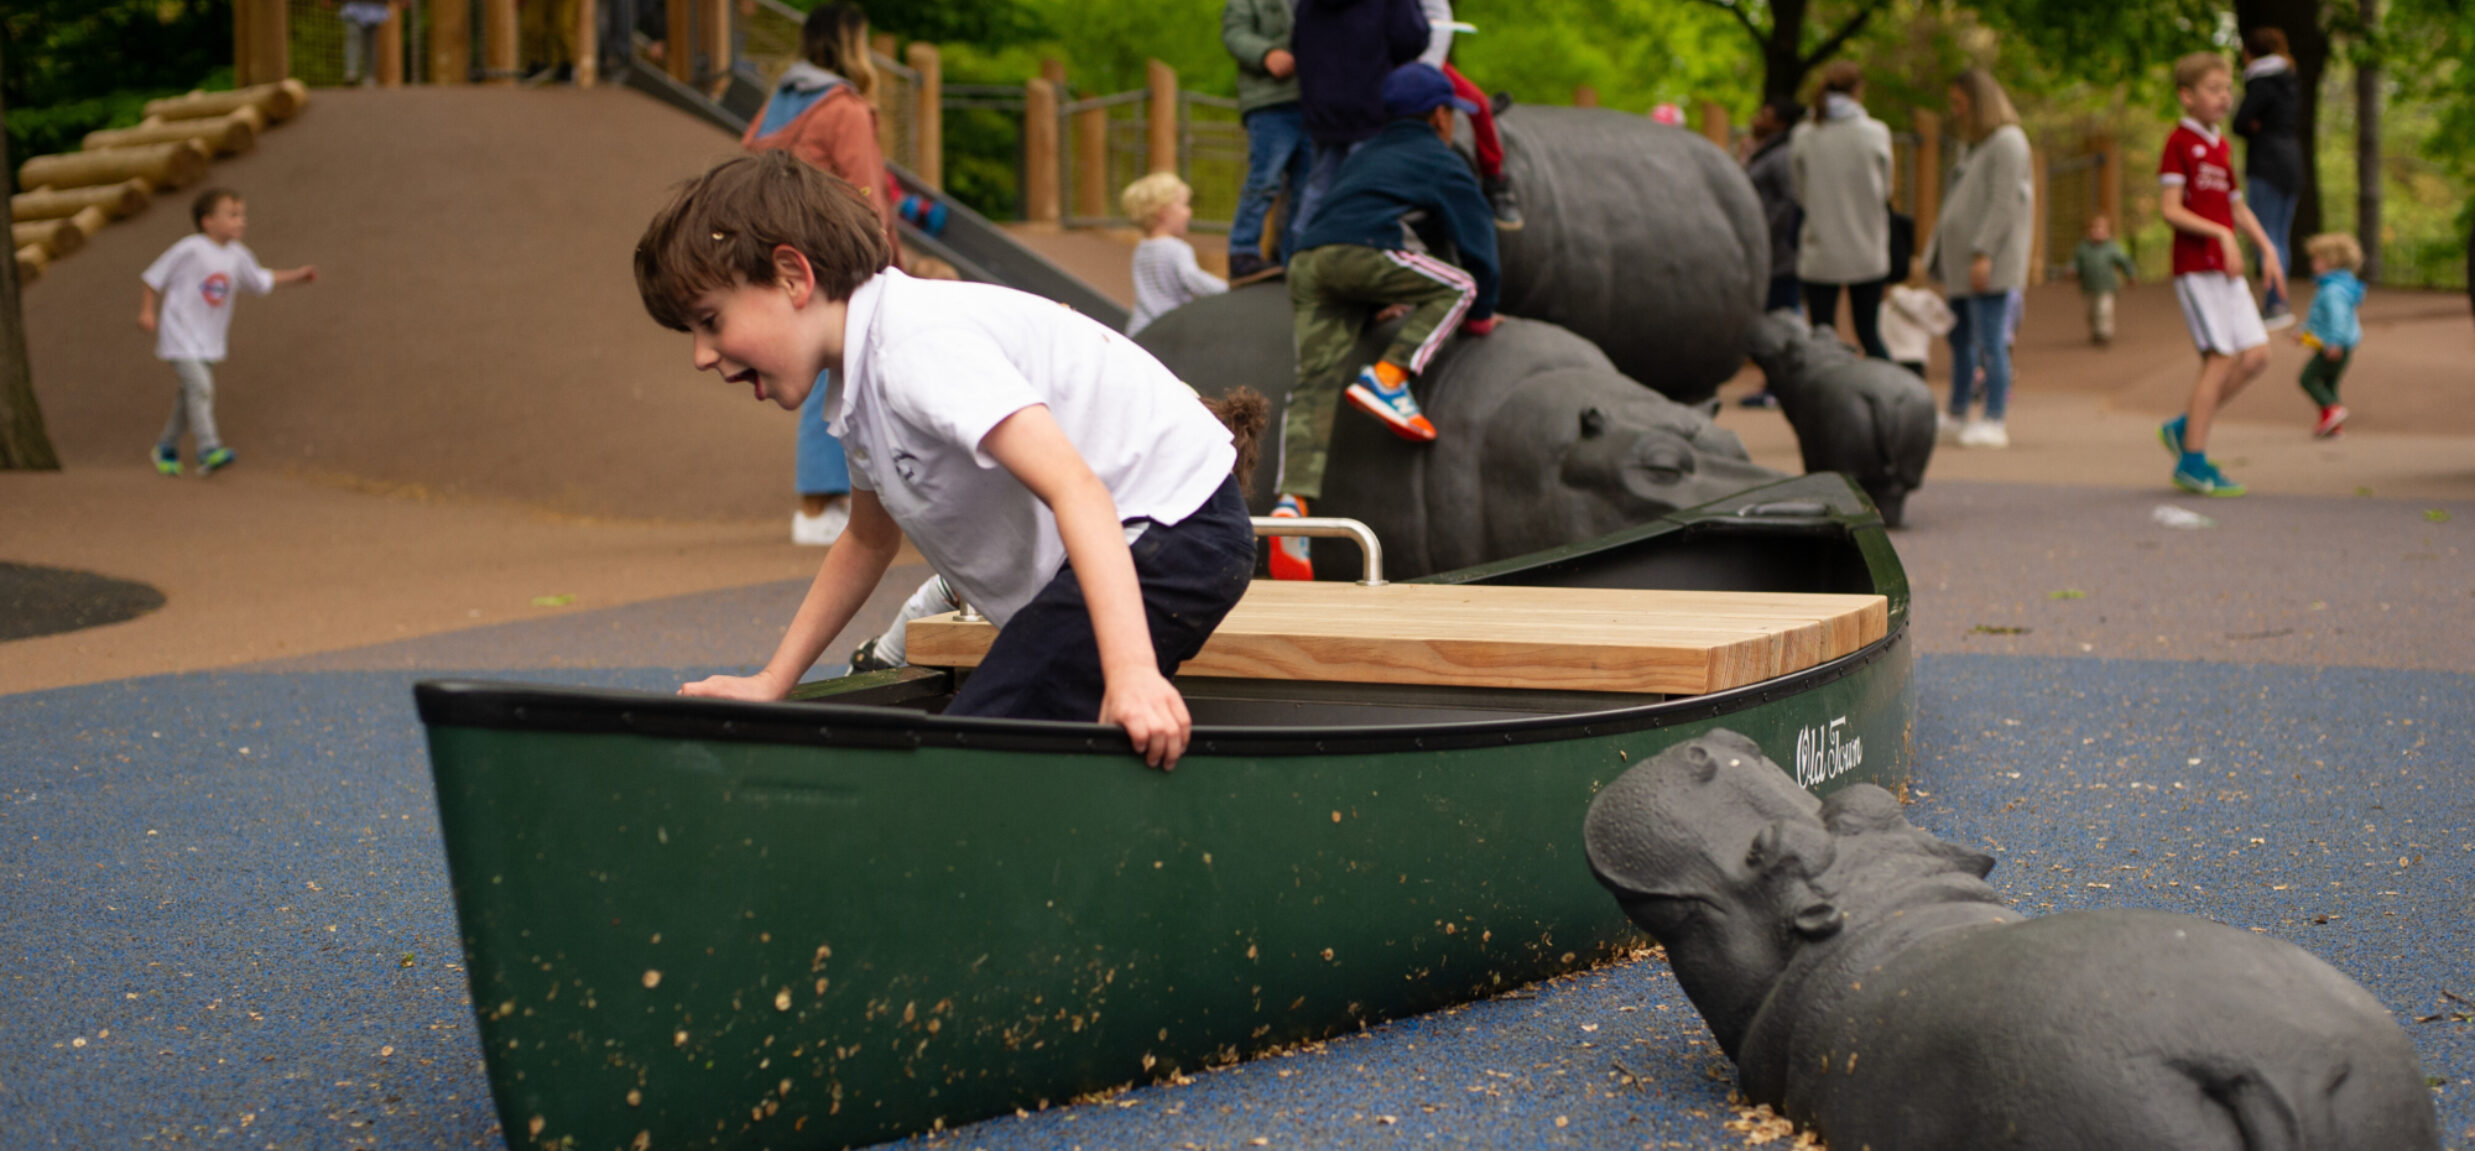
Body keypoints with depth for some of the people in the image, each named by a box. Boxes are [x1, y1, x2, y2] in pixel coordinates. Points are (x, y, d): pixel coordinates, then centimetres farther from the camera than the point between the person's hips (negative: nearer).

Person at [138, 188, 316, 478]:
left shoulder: (238, 256, 5)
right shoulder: (190, 250, -15)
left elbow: (260, 281, 23)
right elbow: (154, 277, -8)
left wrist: (296, 275, 21)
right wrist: (147, 311, -14)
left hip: (209, 341, 7)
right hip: (181, 337, -7)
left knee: (190, 396, 15)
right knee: (200, 388, -21)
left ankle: (167, 448, 32)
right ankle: (208, 450, -25)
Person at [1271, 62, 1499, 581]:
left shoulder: (1364, 156, 38)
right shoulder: (1442, 163, 18)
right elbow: (1475, 238, 17)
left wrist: (1375, 304, 54)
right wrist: (1482, 316, 28)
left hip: (1305, 263, 6)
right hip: (1362, 252, -6)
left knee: (1313, 385, -4)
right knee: (1459, 287, 12)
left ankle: (1292, 501, -21)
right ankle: (1387, 377, -6)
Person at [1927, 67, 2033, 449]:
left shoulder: (2008, 142, -10)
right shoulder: (1974, 144, 20)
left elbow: (2004, 204, -18)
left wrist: (1983, 254, -23)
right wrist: (1939, 251, 17)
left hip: (1990, 263, -10)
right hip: (1960, 260, 10)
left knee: (1990, 342, -10)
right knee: (1960, 340, 15)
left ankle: (1994, 423, -10)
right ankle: (1957, 416, 24)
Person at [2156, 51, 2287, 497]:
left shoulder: (2221, 146, 17)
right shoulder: (2179, 141, -8)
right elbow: (2170, 209, -15)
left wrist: (2267, 249, 14)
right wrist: (2220, 232, -21)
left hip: (2226, 267, 8)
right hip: (2195, 265, -8)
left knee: (2256, 354, 2)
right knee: (2221, 357, -10)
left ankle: (2184, 429, 14)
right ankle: (2193, 463, -3)